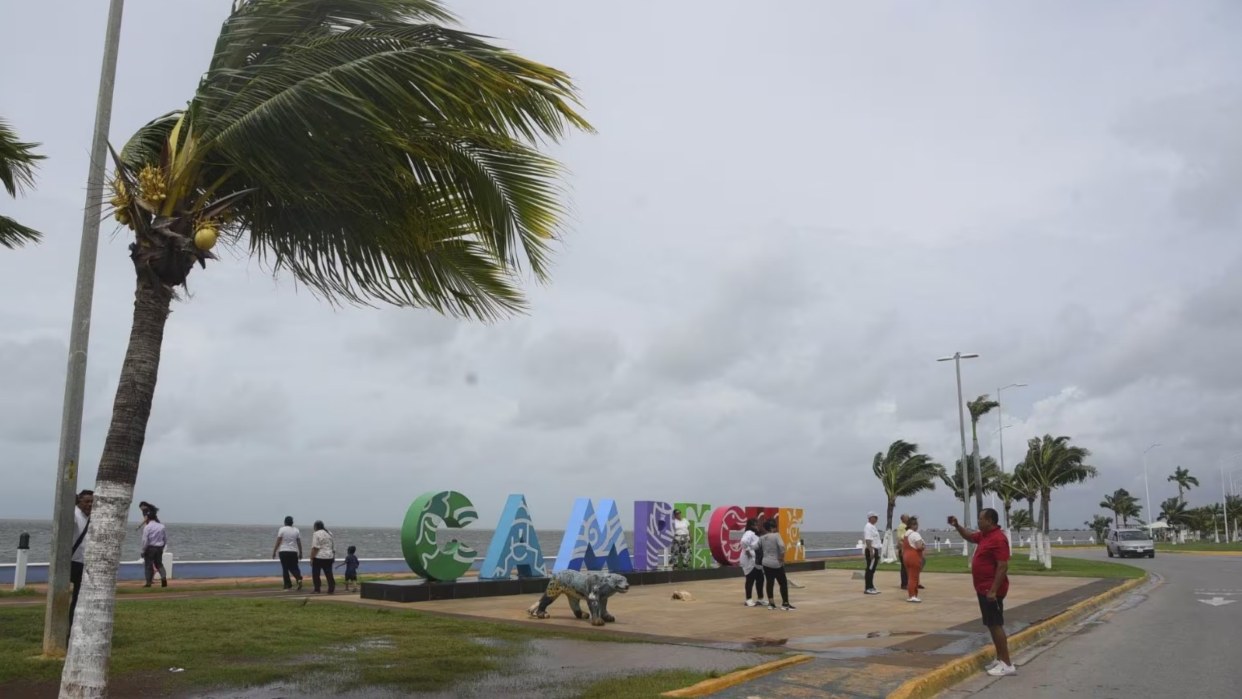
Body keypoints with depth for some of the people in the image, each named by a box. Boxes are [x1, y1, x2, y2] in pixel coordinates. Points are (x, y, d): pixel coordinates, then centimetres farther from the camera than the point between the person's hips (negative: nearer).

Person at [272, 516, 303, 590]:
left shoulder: (282, 529, -3)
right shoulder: (296, 530, 7)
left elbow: (278, 542, -6)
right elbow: (299, 543, 7)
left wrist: (274, 551, 0)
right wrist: (300, 553, 13)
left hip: (283, 551, -3)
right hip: (294, 552, 3)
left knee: (285, 568, 4)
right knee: (294, 568, 9)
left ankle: (288, 585, 3)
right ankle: (299, 578, -18)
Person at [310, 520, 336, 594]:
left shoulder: (316, 534, -11)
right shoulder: (329, 533, 11)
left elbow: (314, 548, -16)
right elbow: (333, 547, 15)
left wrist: (311, 558, -12)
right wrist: (334, 557, 20)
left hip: (318, 557, -6)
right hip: (329, 557, 6)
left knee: (316, 574, 6)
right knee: (329, 574, 7)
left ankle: (317, 590, 7)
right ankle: (331, 590, 3)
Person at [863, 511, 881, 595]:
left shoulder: (872, 527, 18)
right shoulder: (868, 527, -14)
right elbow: (868, 540, -23)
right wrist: (871, 551, -27)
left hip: (874, 551, 10)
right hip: (871, 551, -10)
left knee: (872, 570, 13)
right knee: (870, 569, -8)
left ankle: (871, 587, 18)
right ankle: (867, 588, -7)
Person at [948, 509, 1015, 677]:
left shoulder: (998, 539, -21)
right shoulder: (984, 535, 10)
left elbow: (1003, 567, -25)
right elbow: (969, 536, 31)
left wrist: (993, 591, -27)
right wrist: (957, 526, 14)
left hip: (991, 590, -10)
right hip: (983, 589, 10)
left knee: (996, 625, -8)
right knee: (991, 625, 13)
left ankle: (1007, 665, -6)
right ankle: (1000, 660, 19)